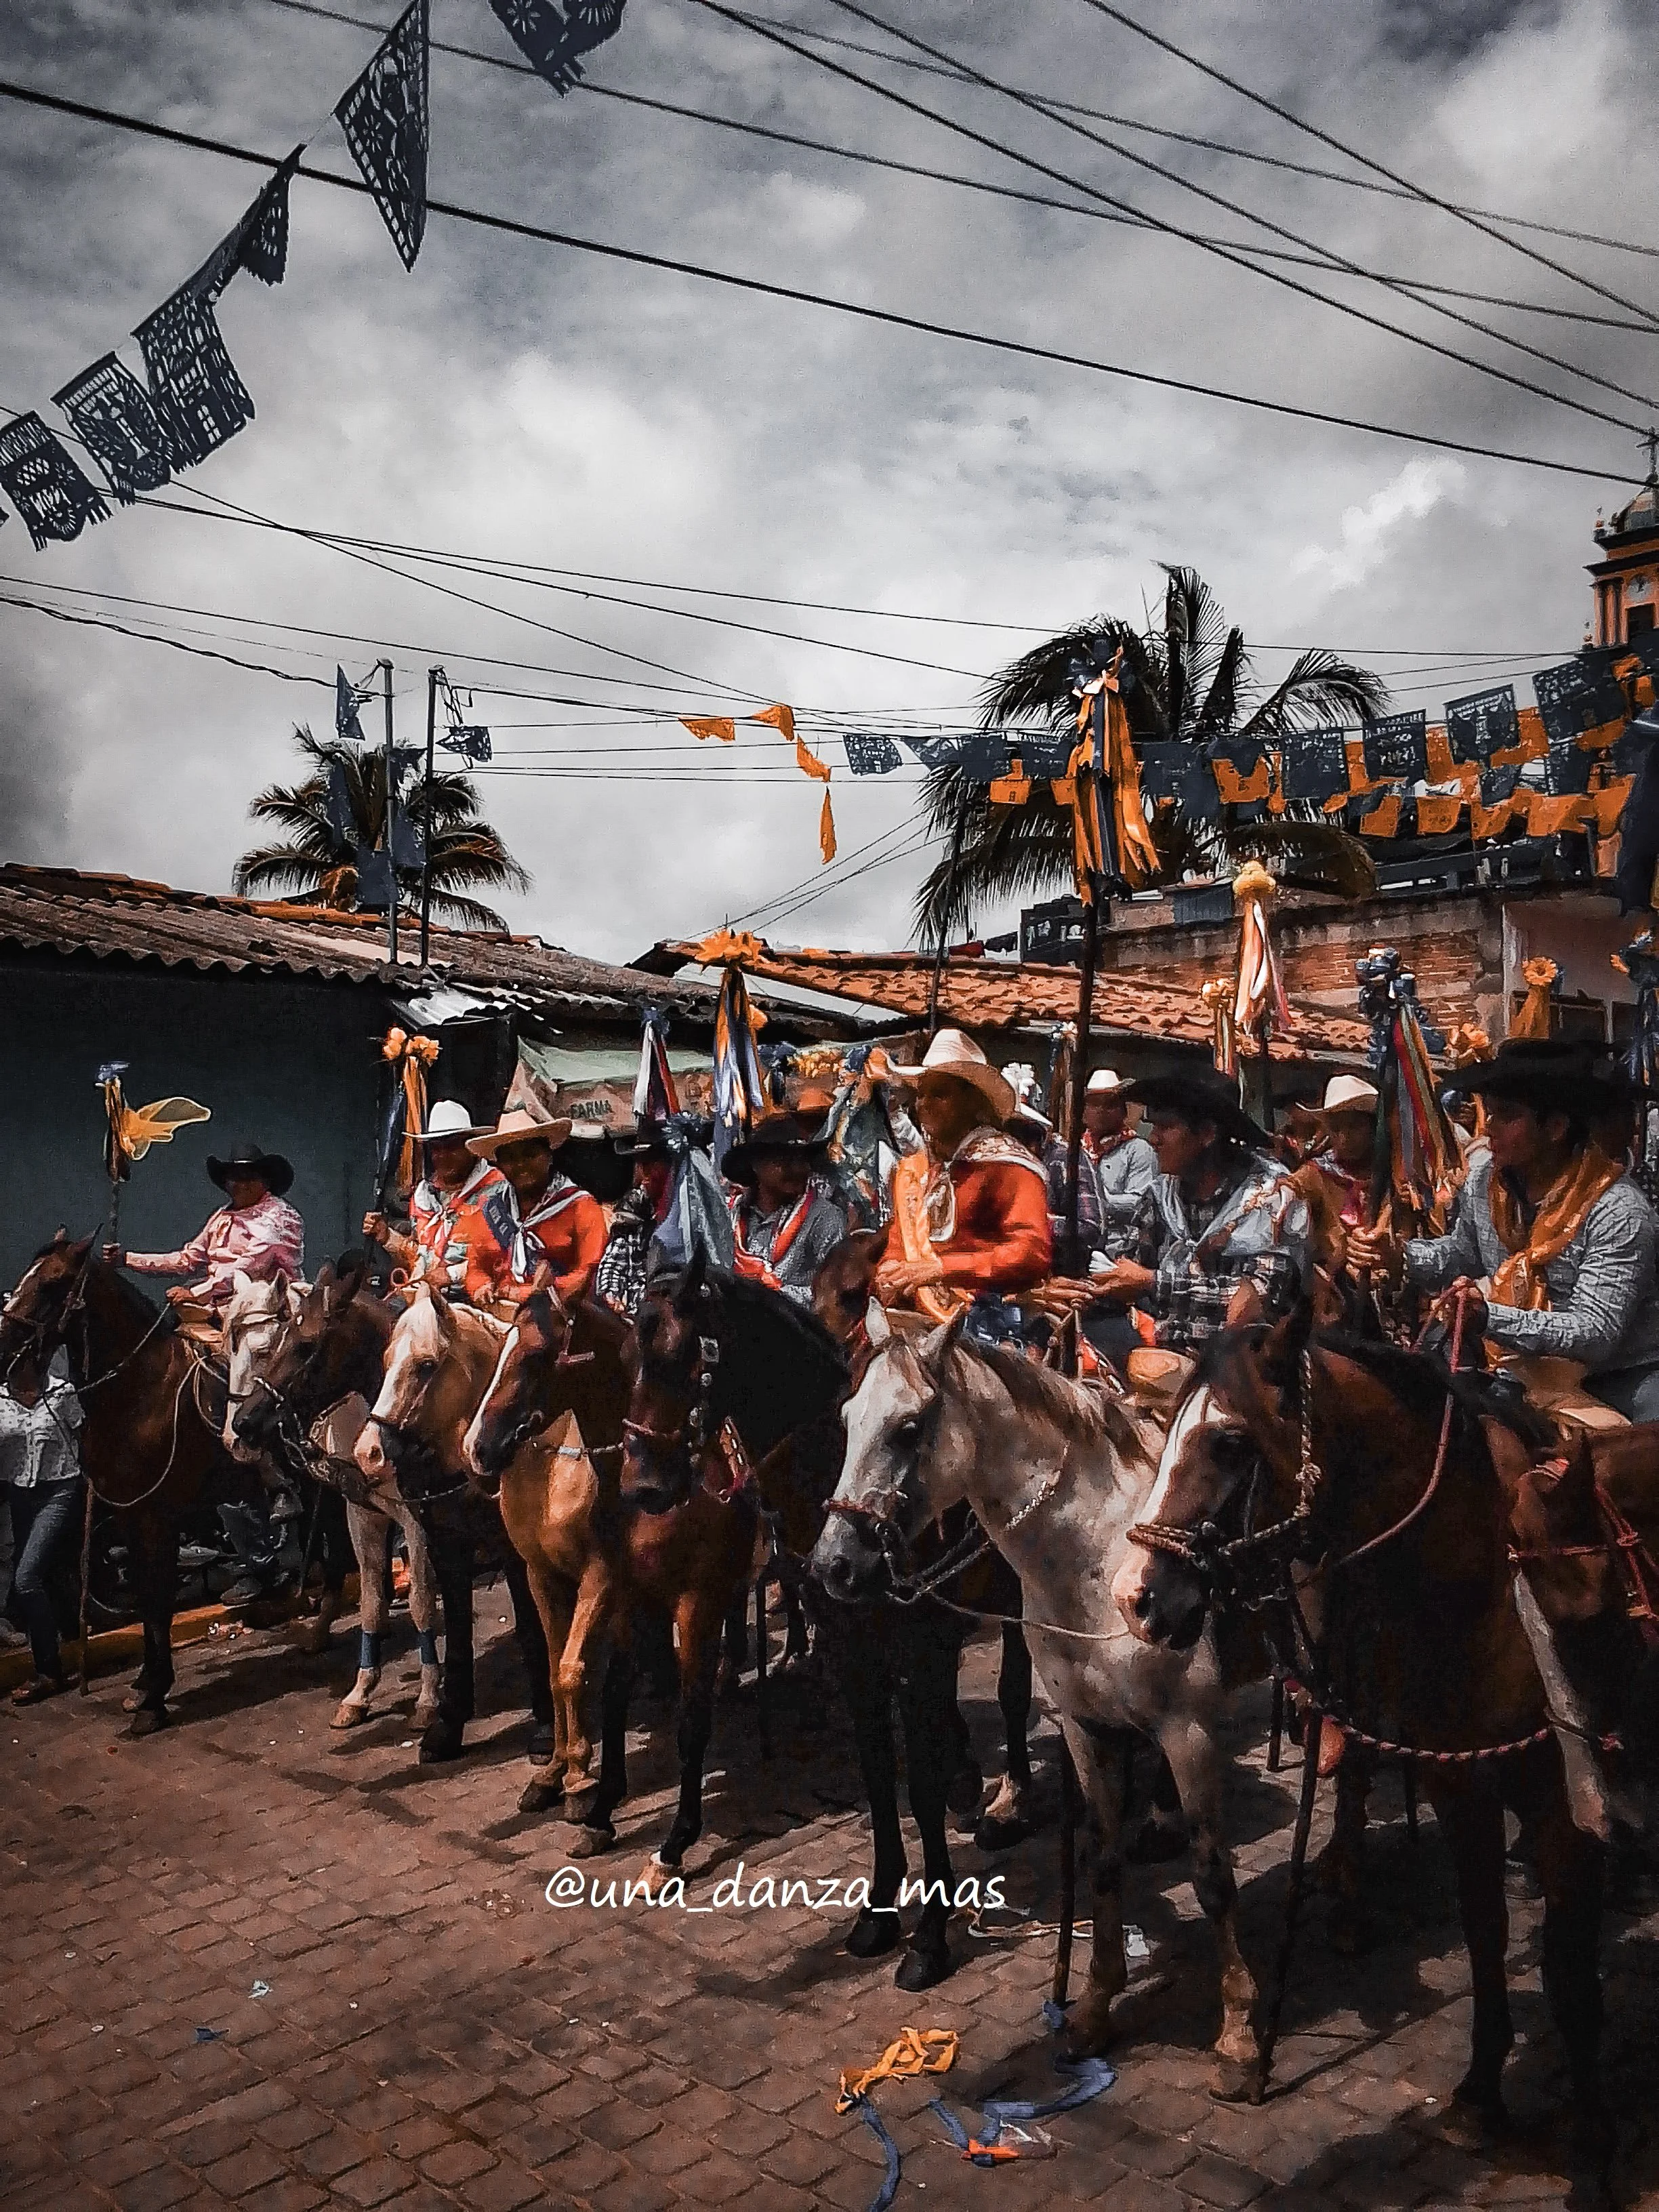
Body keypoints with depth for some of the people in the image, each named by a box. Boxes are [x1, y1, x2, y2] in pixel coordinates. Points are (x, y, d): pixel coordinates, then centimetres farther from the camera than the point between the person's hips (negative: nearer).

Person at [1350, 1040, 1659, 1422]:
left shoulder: (1619, 1212, -22)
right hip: (1527, 1367, 5)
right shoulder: (1485, 1176, -4)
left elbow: (1596, 1333, -27)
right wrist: (1399, 1256, -5)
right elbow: (1463, 1253, 15)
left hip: (1620, 1374, -5)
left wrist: (1490, 1319, -40)